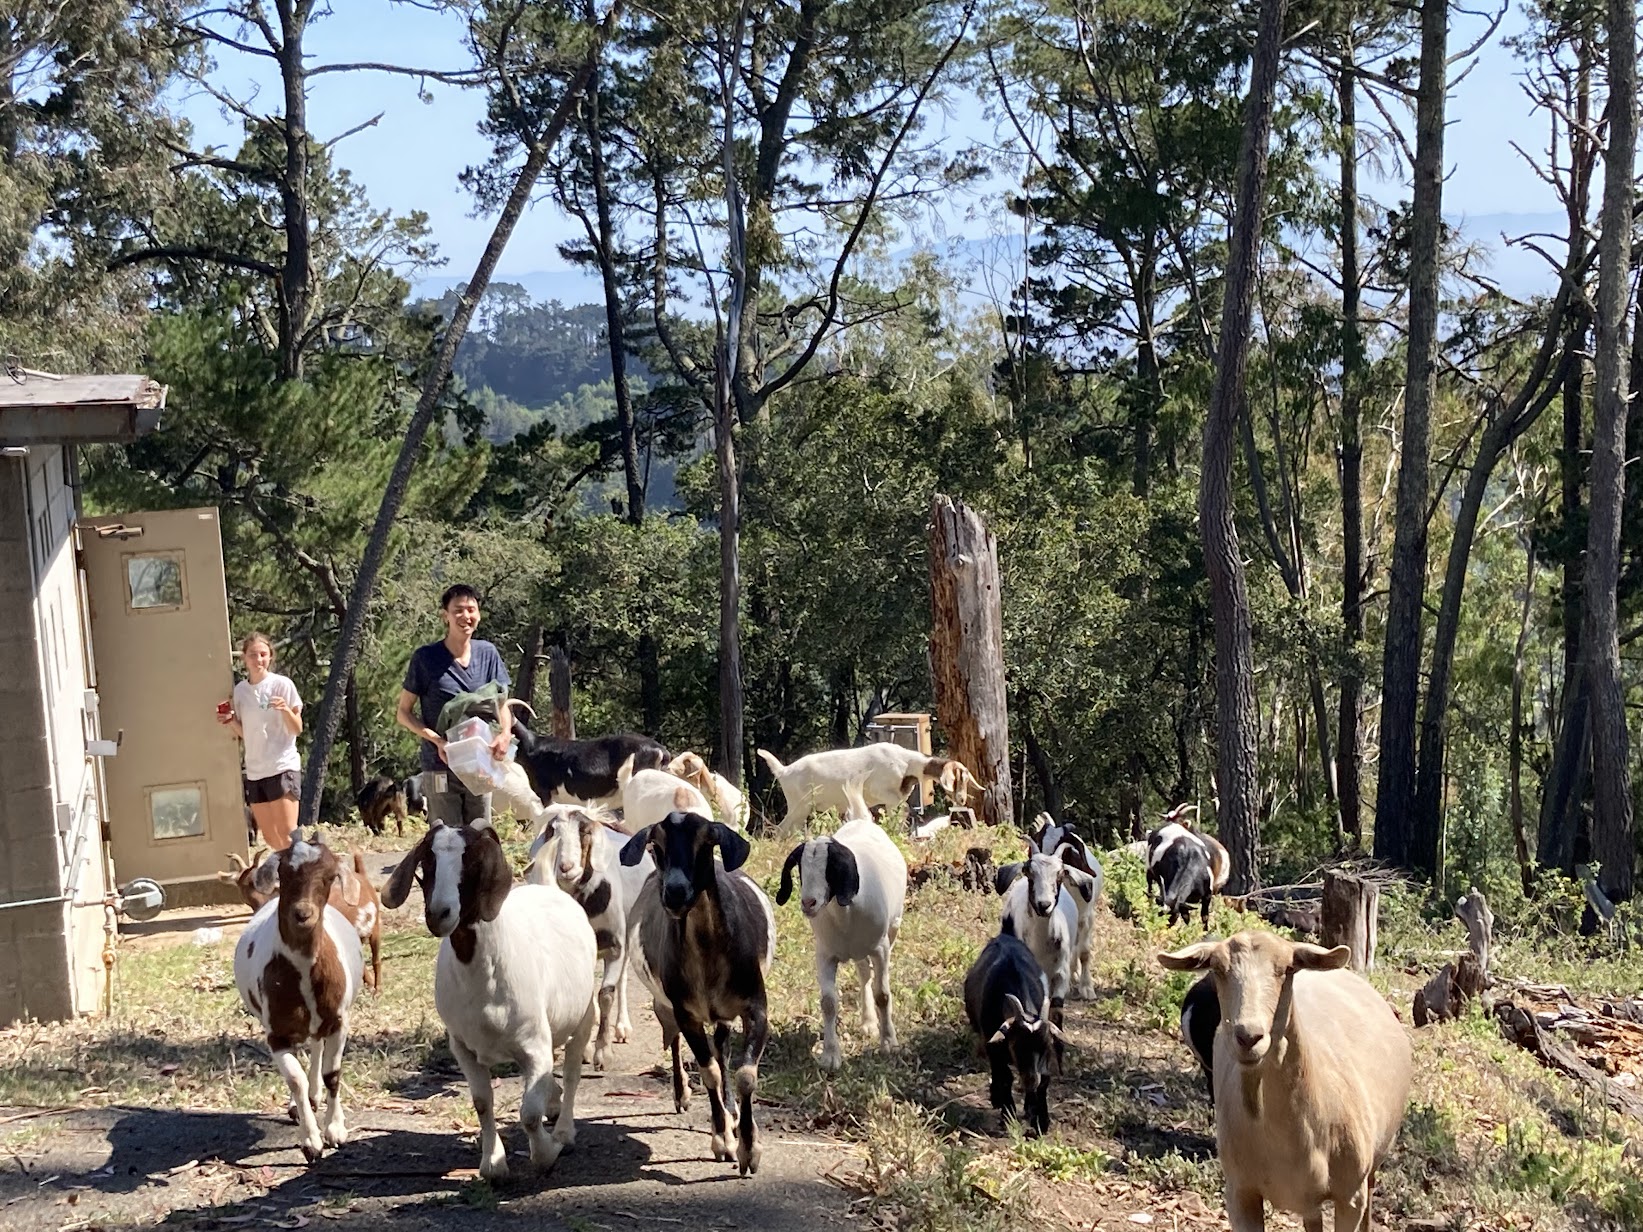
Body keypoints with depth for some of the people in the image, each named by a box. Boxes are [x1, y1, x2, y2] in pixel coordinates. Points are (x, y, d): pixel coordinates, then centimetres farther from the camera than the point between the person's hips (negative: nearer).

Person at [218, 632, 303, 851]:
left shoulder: (282, 684, -5)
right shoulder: (240, 690, 9)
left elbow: (297, 730, -6)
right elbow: (245, 734, 17)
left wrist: (286, 710, -24)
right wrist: (231, 722, -2)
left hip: (283, 767, -6)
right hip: (255, 771, 6)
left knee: (287, 836, -11)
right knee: (269, 838, 7)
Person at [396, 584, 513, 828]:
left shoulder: (487, 654, 6)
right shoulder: (425, 657, -5)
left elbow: (501, 703, 13)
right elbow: (403, 713, 0)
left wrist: (505, 733, -9)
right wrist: (437, 740, -15)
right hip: (440, 768, -4)